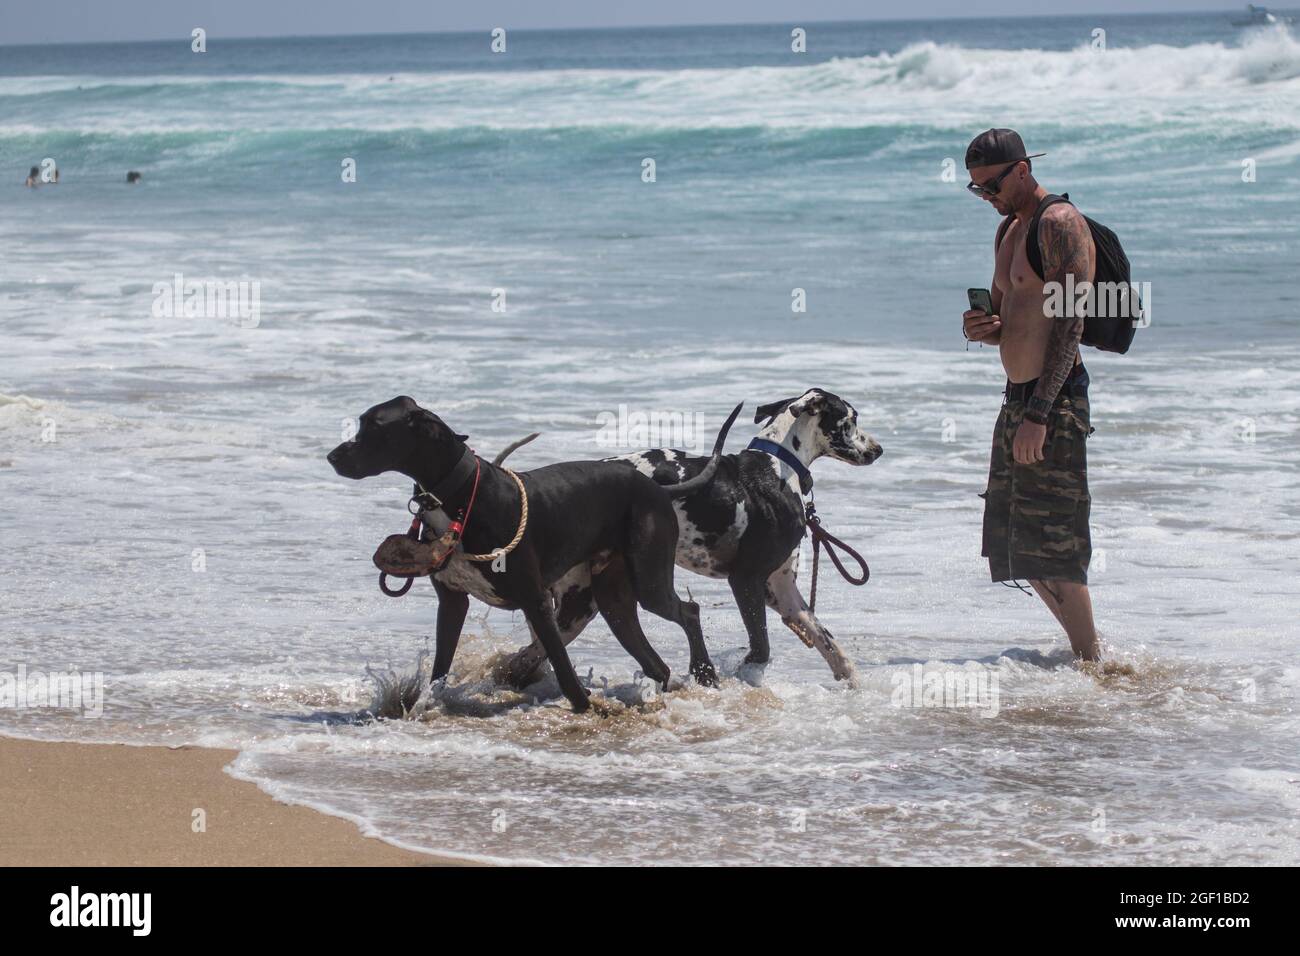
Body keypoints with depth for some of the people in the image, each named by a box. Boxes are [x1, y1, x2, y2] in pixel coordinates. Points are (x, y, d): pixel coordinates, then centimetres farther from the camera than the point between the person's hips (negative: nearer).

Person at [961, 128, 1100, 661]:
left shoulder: (1060, 225, -12)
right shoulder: (1009, 230, 18)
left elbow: (1070, 326, -19)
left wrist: (1039, 413, -24)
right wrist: (983, 329, 1)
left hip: (1054, 399, -10)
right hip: (1017, 399, 10)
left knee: (1049, 546, -11)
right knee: (1013, 545, 11)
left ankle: (1091, 663, -5)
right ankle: (1087, 647, 21)